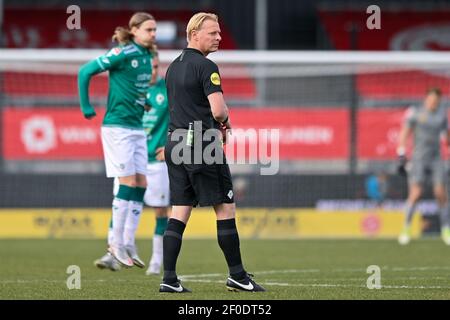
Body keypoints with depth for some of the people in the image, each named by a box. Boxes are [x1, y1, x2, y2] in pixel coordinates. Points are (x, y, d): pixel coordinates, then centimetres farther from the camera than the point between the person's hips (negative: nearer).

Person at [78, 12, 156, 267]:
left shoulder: (147, 56, 9)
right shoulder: (123, 53, -13)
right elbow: (86, 71, -13)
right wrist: (86, 108, -9)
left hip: (137, 128, 8)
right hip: (117, 127, -8)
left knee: (141, 185, 3)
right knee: (128, 183, -9)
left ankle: (129, 243, 9)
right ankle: (117, 244, 0)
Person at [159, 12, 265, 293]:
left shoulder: (174, 67, 16)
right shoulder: (206, 67, -12)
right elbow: (218, 111, -20)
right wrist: (226, 120, 3)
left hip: (175, 143, 8)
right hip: (201, 146, -8)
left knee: (179, 213, 5)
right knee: (226, 209, 1)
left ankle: (169, 279, -1)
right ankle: (237, 275, 6)